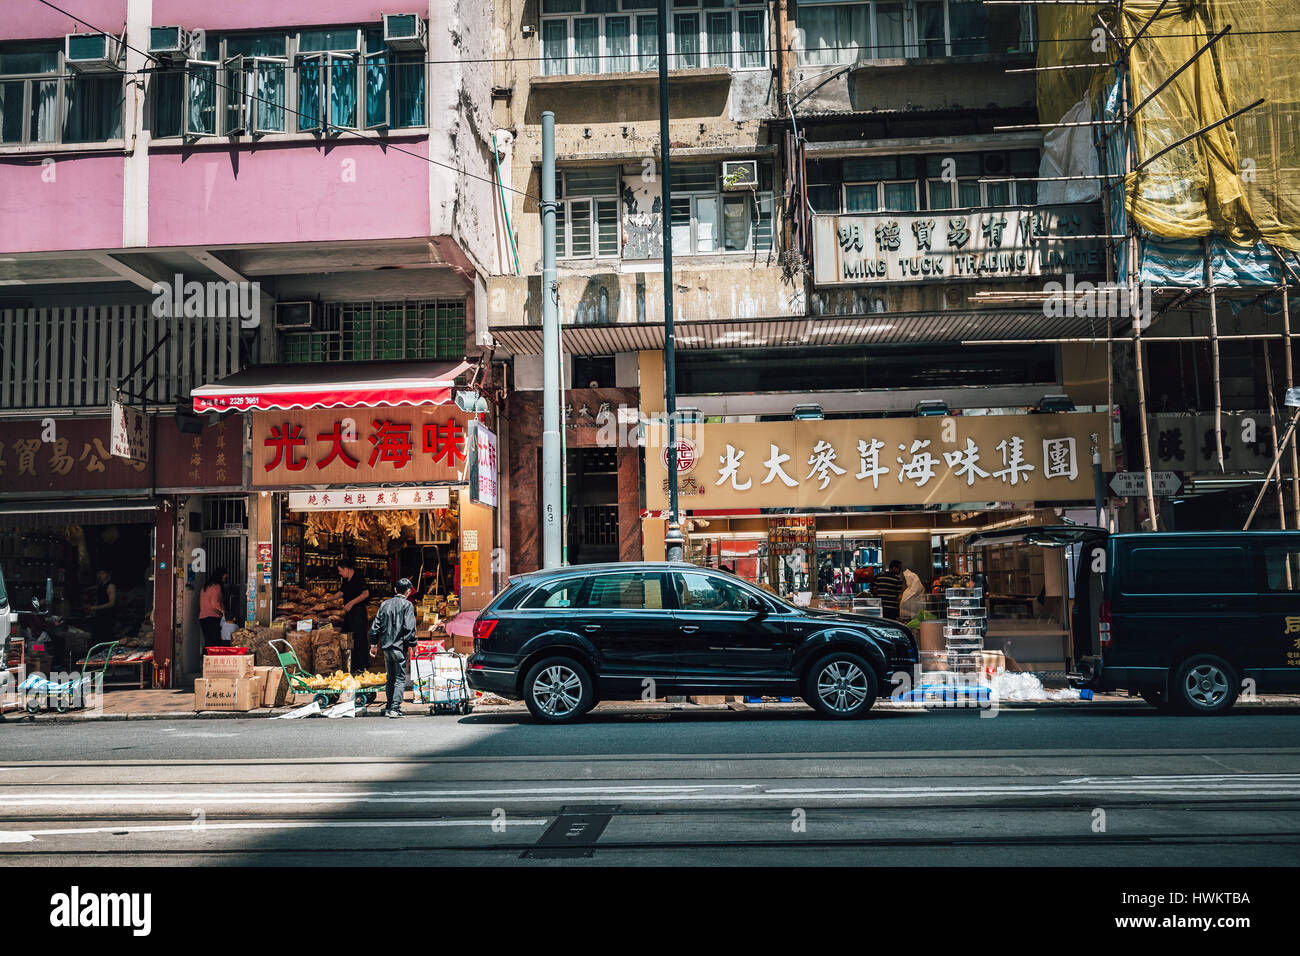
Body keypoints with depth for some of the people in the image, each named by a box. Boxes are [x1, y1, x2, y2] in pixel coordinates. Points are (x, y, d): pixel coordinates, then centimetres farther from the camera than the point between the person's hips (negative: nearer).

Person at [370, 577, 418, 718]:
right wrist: (412, 644, -6)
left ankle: (389, 707, 19)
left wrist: (374, 644, 17)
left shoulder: (384, 604, 10)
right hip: (399, 646, -5)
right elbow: (409, 627, -14)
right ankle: (395, 708, -9)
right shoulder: (407, 605, -6)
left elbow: (375, 626, 11)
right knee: (400, 678, -1)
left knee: (390, 677, 16)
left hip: (385, 645, 6)